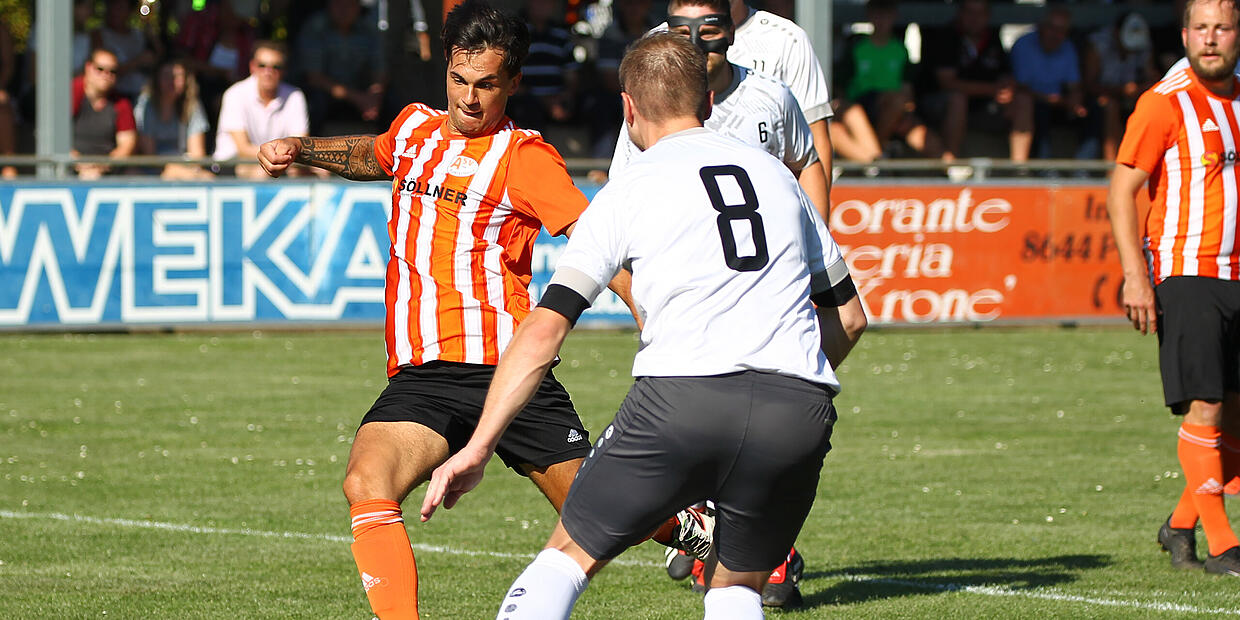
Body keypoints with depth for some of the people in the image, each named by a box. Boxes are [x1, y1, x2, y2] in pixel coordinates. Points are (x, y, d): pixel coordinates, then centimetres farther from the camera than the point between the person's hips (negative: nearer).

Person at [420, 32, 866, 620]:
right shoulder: (776, 174, 21)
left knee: (569, 555, 14)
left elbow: (543, 332, 4)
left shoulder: (624, 193, 10)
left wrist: (476, 450, 6)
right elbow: (848, 317, 25)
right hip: (800, 412, 3)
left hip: (681, 398, -3)